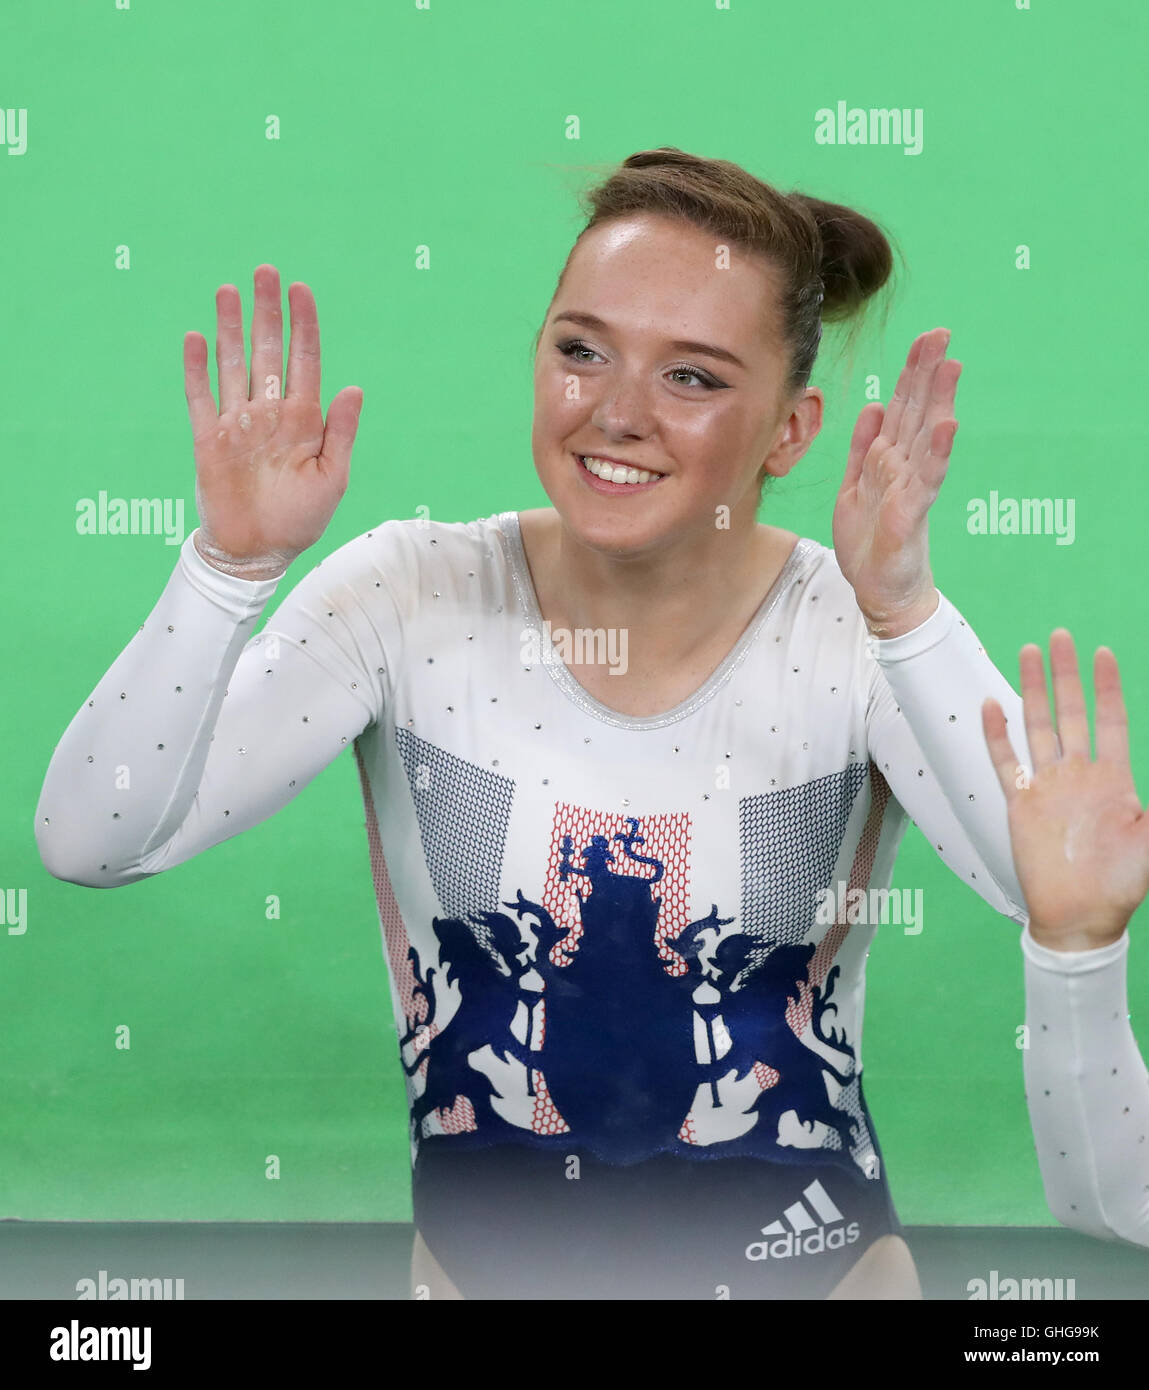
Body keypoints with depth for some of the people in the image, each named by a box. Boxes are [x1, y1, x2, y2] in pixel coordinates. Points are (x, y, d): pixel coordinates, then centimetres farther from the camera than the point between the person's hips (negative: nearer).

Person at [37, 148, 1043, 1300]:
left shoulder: (859, 634, -8)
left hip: (816, 1261, -1)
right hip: (479, 1259, 1)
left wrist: (905, 618, -33)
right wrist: (232, 562, -24)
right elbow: (92, 843, -12)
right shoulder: (410, 598, -6)